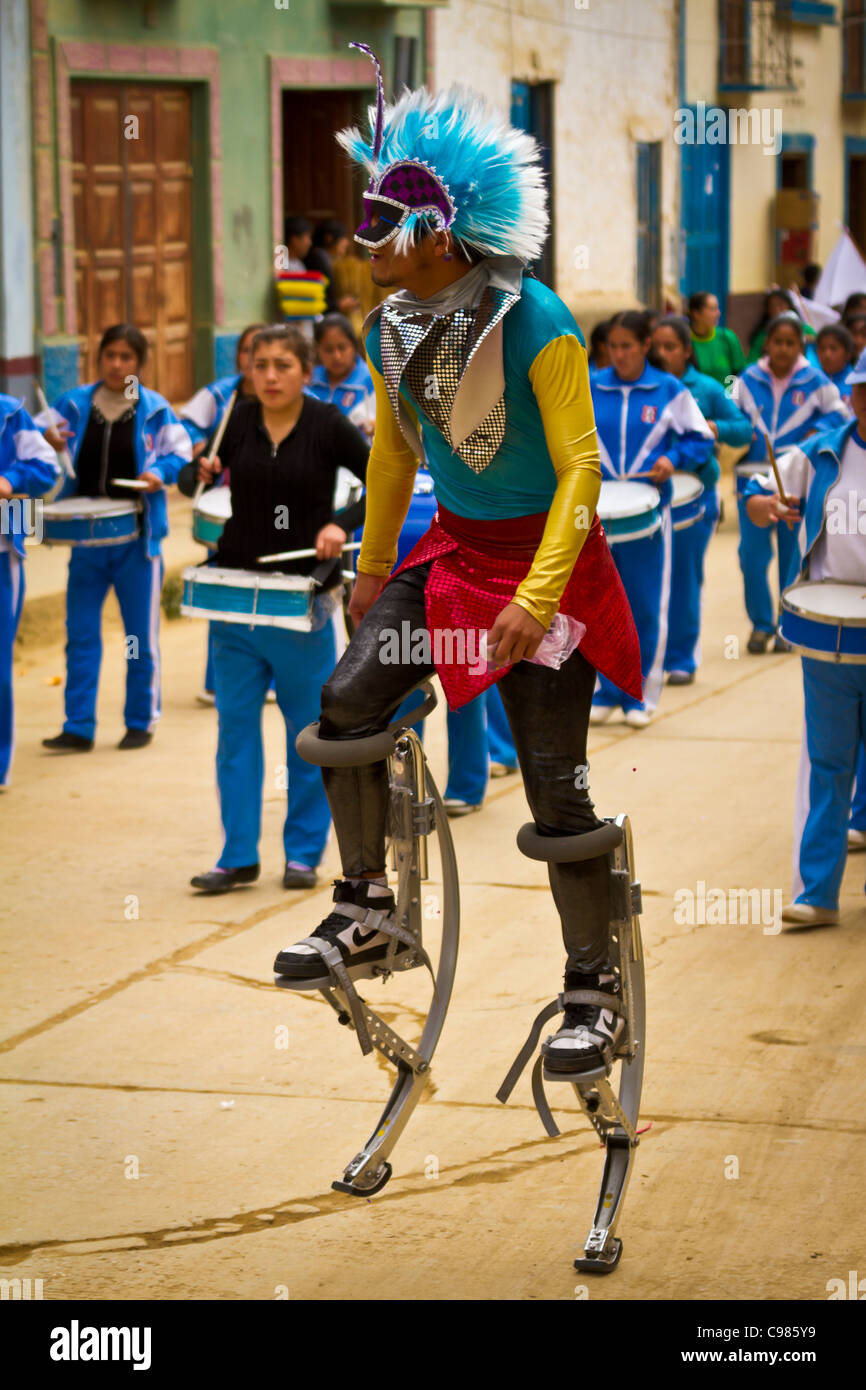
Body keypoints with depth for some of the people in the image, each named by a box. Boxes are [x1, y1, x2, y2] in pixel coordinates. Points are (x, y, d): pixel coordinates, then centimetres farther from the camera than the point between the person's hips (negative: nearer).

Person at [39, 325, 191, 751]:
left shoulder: (155, 409, -3)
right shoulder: (75, 404, 3)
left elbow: (181, 455, 2)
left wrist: (159, 472, -18)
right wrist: (48, 439, -13)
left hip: (136, 536, -2)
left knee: (141, 635, 6)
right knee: (80, 634, 3)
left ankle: (141, 721, 18)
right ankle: (78, 728, 8)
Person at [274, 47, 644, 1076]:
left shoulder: (533, 322, -21)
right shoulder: (393, 328, -1)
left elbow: (580, 467, -20)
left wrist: (537, 596, -26)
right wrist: (374, 563, 22)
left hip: (548, 563, -6)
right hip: (451, 550, 6)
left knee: (554, 782, -5)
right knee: (345, 702, -13)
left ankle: (596, 993, 8)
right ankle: (366, 911, 4)